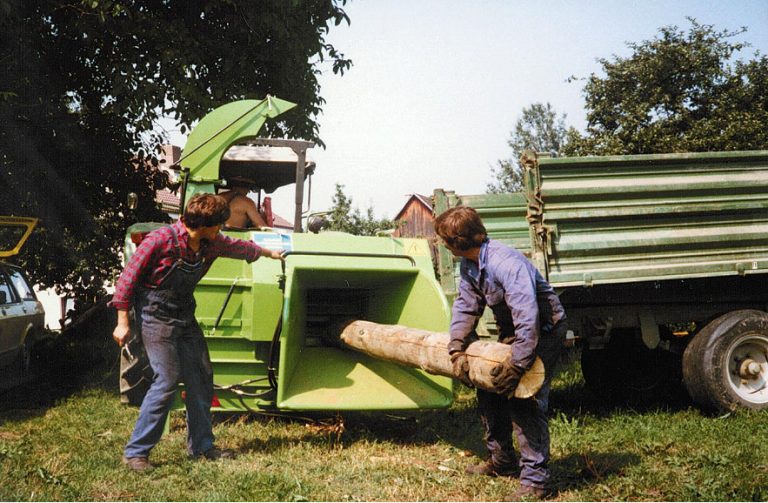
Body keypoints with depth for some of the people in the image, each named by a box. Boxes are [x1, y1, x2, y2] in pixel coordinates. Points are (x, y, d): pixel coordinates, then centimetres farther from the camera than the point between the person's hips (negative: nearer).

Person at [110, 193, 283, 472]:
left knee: (201, 378, 7)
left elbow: (239, 247, 21)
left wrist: (269, 253, 37)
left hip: (185, 318, 8)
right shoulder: (161, 240, -21)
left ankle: (200, 446, 21)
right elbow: (128, 277, -15)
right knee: (167, 381, -16)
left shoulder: (211, 243, -1)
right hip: (156, 316, -7)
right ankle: (135, 452, -5)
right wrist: (123, 321, -16)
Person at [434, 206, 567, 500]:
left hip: (544, 331, -9)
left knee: (525, 403, -17)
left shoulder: (506, 264, -34)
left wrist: (517, 365, -40)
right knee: (489, 393, 12)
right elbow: (466, 306, 0)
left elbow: (528, 317, -39)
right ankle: (502, 462, 28)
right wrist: (457, 349, -12)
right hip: (512, 331, 9)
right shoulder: (469, 265, -4)